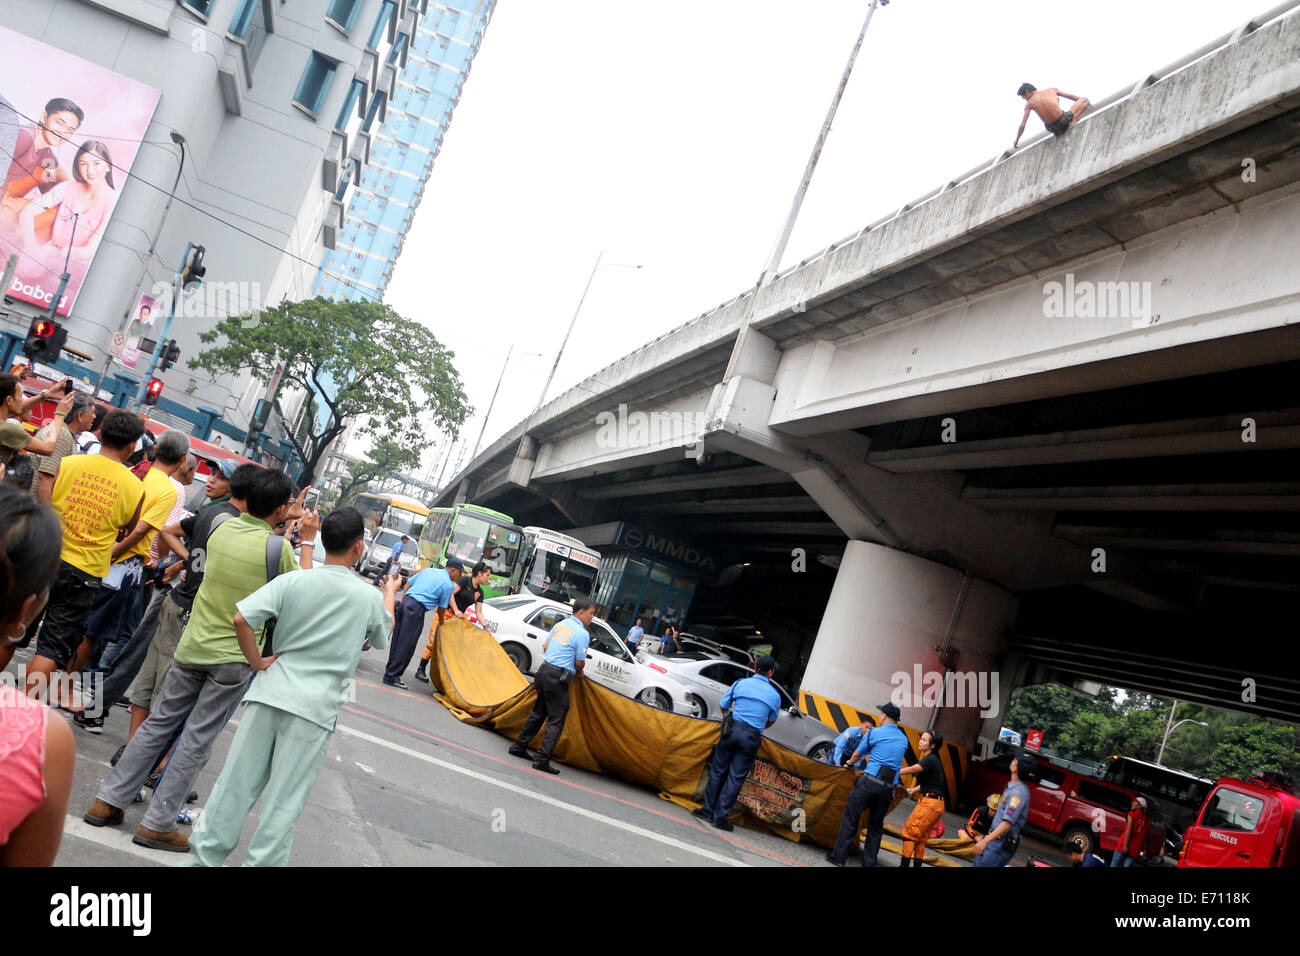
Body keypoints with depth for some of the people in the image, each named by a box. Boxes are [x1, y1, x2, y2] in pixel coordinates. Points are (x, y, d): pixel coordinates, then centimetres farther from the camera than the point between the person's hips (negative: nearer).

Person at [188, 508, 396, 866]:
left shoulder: (292, 581, -2)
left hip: (269, 693, 2)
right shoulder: (370, 597, -2)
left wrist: (257, 662, 1)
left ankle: (206, 856, 20)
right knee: (284, 800, 6)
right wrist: (391, 592, 36)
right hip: (316, 707, -2)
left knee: (236, 780, 11)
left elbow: (241, 619, -13)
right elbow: (382, 636, 20)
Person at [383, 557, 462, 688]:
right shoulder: (448, 585, 0)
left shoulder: (427, 570, 21)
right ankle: (392, 675, 2)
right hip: (417, 609, -8)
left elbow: (408, 584, 23)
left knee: (397, 640, 14)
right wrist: (441, 622, 21)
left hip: (405, 602, 8)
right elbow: (441, 608, 4)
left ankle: (390, 669, 22)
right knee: (406, 645, -1)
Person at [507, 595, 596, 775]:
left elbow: (545, 647, 19)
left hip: (544, 671, 8)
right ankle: (541, 759, -2)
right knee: (556, 720, 0)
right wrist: (578, 673, 12)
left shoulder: (560, 624, 11)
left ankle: (519, 746, 29)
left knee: (538, 712, 21)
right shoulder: (582, 633, -12)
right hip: (558, 679, -8)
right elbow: (580, 663, -9)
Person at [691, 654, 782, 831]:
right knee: (736, 778, 4)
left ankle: (708, 809, 19)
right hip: (752, 737, 0)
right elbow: (771, 721, 21)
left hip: (732, 730, 0)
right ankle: (721, 817, 6)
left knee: (718, 770, 12)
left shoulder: (741, 683, 5)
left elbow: (723, 705, 11)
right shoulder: (775, 695, 6)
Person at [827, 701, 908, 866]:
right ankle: (869, 863, 13)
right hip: (889, 788, 5)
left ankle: (838, 856, 3)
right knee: (876, 825, 12)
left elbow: (858, 754, 14)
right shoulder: (904, 739, 15)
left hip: (870, 782, -4)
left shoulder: (874, 732, 2)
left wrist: (849, 764, 35)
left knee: (850, 818, 2)